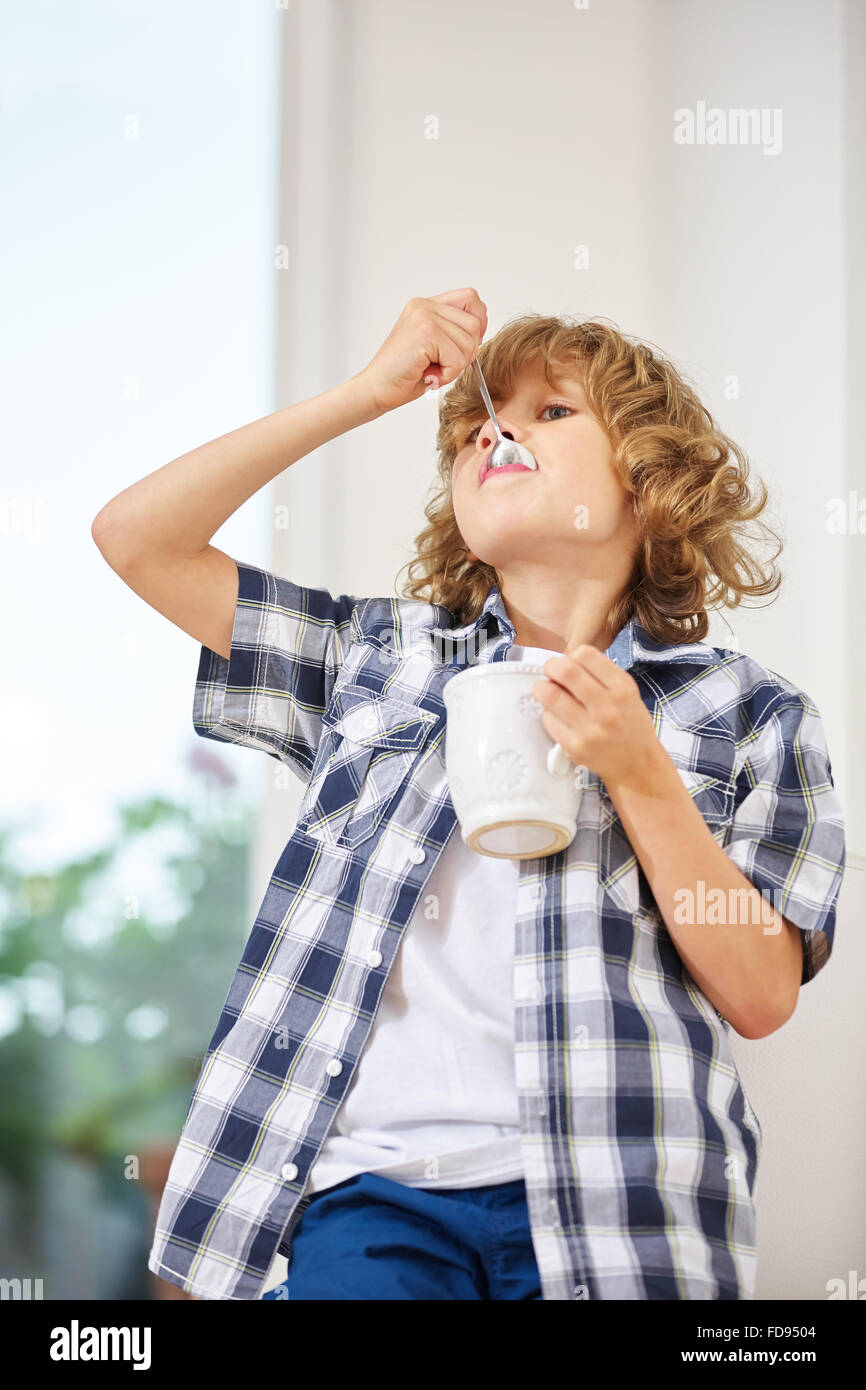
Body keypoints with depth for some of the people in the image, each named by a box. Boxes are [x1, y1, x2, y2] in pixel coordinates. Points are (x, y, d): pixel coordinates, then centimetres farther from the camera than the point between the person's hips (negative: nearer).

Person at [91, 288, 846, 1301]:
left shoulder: (747, 717, 11)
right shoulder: (381, 660, 17)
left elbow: (760, 998, 3)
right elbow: (138, 536, 11)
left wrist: (640, 774, -8)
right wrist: (373, 390, 10)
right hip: (378, 1181, 1)